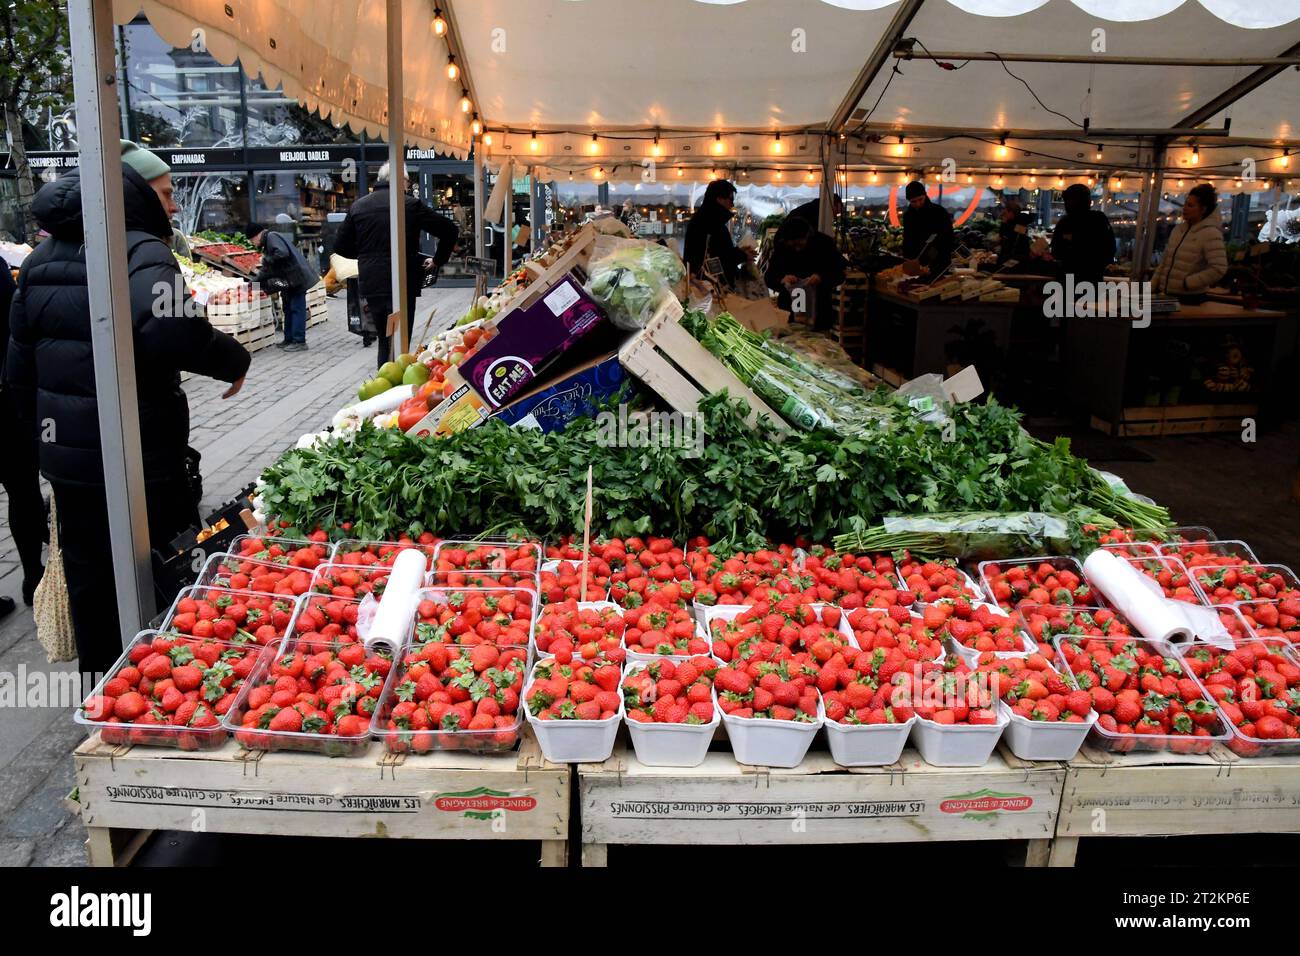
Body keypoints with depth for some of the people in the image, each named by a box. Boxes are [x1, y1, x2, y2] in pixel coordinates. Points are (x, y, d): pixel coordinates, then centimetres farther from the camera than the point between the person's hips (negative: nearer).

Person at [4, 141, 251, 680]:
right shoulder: (141, 252, -15)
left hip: (66, 456, 8)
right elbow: (170, 332, -35)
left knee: (89, 581, 18)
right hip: (139, 456, -8)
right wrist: (234, 361, -18)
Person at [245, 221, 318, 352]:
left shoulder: (272, 237, -11)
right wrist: (255, 280, 18)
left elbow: (282, 253, -28)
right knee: (288, 309, 16)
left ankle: (299, 341, -7)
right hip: (289, 280, 11)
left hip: (297, 278, -11)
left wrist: (267, 260, -13)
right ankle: (289, 339, 24)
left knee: (297, 309, -8)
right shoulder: (268, 240, 21)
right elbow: (269, 268, 24)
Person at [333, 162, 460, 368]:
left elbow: (340, 246, 12)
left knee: (384, 340, 18)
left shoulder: (358, 206, 6)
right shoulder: (410, 205, -5)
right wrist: (438, 261, 7)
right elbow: (450, 231, -6)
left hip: (370, 285, 4)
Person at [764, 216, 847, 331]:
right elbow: (769, 277, -5)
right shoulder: (781, 247, -3)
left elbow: (840, 273, -6)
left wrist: (822, 277, -26)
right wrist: (782, 280, -27)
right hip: (789, 309, 1)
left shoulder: (824, 243, -6)